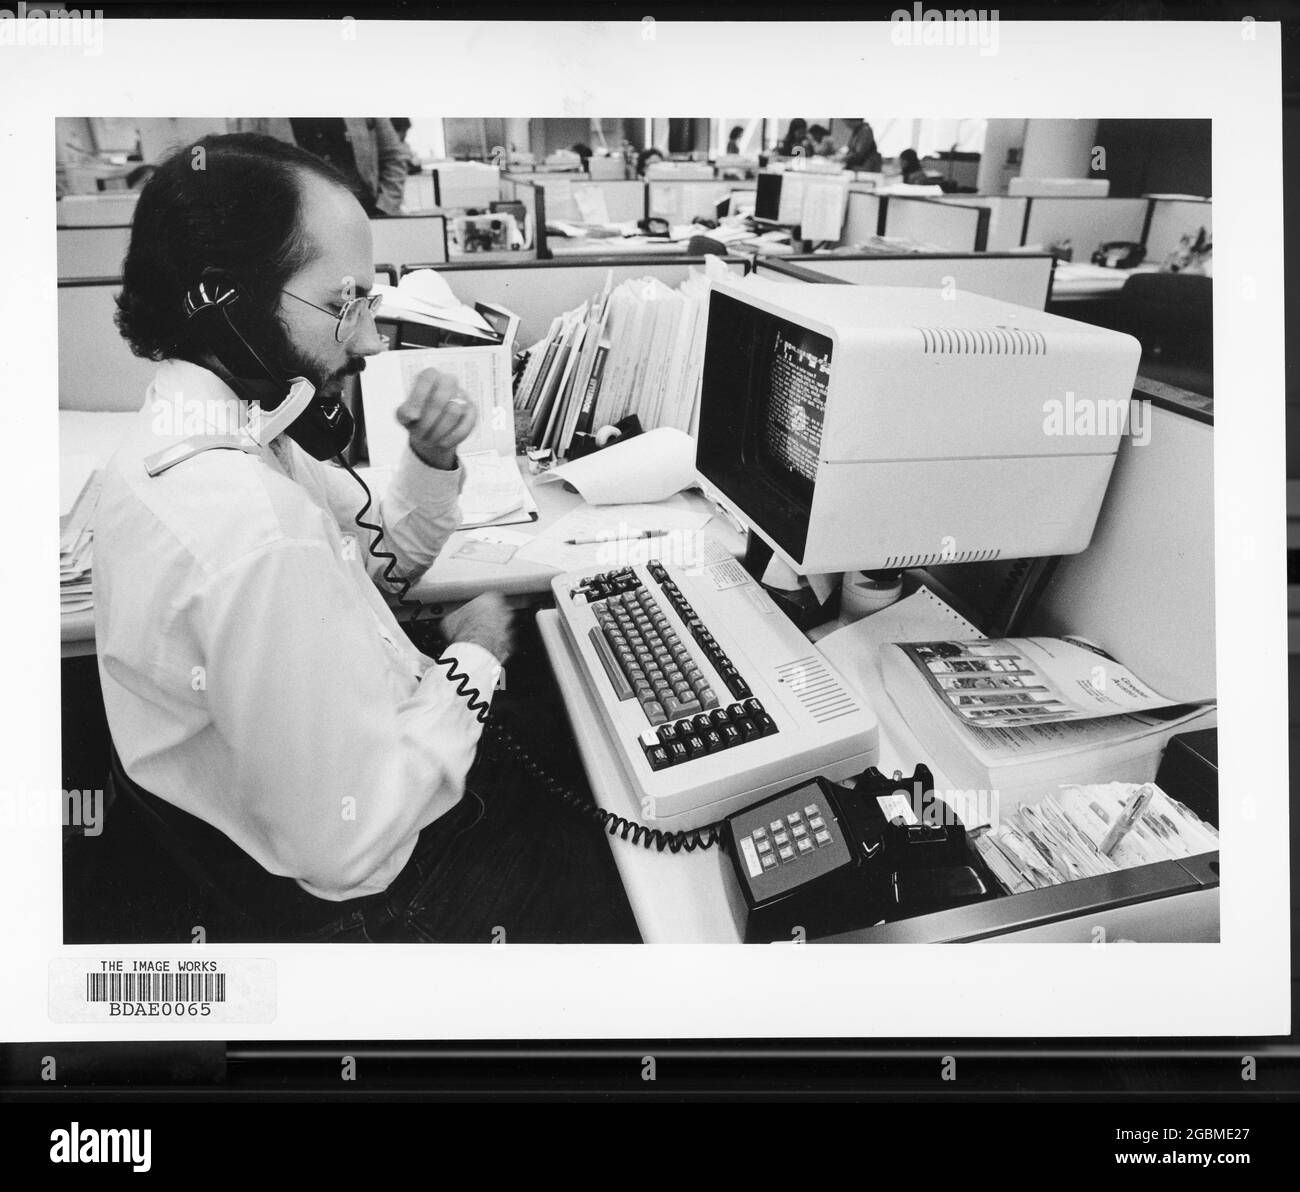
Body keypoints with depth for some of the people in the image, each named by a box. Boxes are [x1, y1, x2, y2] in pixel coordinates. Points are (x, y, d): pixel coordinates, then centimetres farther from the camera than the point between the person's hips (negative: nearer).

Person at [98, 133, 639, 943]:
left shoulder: (197, 429, -4)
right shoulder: (256, 539, -37)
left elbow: (374, 557, 10)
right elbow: (349, 847, -31)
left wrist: (433, 462, -9)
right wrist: (474, 662, -19)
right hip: (363, 896, -8)